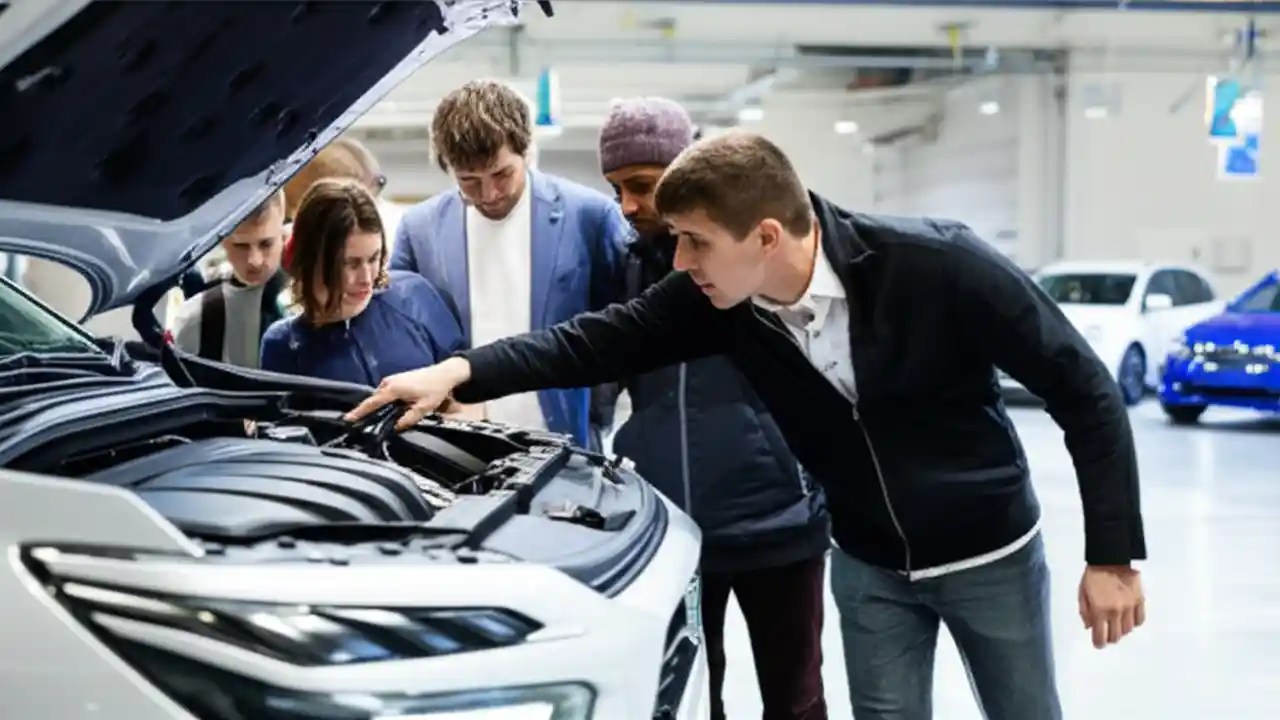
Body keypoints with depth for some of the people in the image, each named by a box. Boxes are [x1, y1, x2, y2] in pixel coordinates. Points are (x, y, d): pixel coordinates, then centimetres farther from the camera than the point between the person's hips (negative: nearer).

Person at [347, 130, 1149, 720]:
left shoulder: (941, 266, -29)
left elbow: (1084, 388, -21)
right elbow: (604, 339, -8)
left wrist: (1113, 554, -20)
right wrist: (462, 372, -22)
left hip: (991, 553, -3)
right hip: (870, 566, 3)